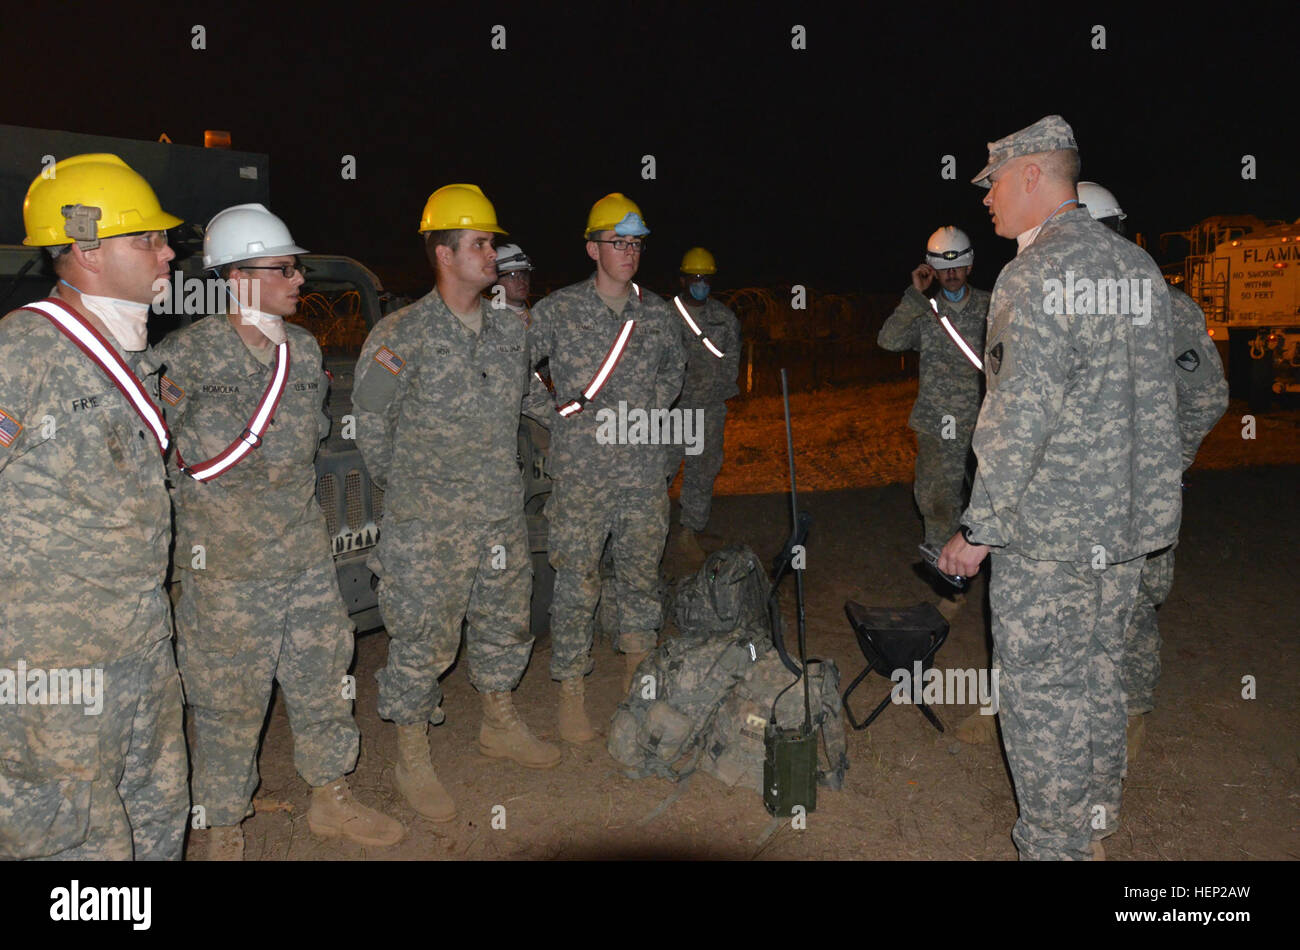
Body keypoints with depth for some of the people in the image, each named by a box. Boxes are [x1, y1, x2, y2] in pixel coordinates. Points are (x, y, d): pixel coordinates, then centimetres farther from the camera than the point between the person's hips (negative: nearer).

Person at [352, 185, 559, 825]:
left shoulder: (510, 329, 5)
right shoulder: (400, 336, -12)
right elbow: (370, 427, -3)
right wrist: (409, 490, 6)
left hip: (501, 516, 6)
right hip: (428, 528, -6)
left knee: (505, 623, 18)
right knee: (423, 640, 3)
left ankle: (500, 725, 39)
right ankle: (412, 757, 21)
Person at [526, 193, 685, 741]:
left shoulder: (656, 312, 8)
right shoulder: (559, 309, -4)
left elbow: (675, 366, 25)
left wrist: (654, 406, 13)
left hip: (644, 473, 4)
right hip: (581, 474, -3)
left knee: (642, 578, 13)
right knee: (577, 586, 0)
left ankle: (640, 681, 29)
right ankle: (571, 696, 13)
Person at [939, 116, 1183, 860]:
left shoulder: (1038, 273, -16)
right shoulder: (1137, 264, 11)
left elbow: (1024, 415, -22)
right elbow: (1157, 402, 14)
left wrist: (979, 527, -16)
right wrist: (1148, 493, 21)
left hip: (1049, 529, -9)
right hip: (1130, 520, 9)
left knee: (1042, 691, 3)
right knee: (1098, 676, 20)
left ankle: (1056, 845, 14)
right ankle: (1096, 822, 35)